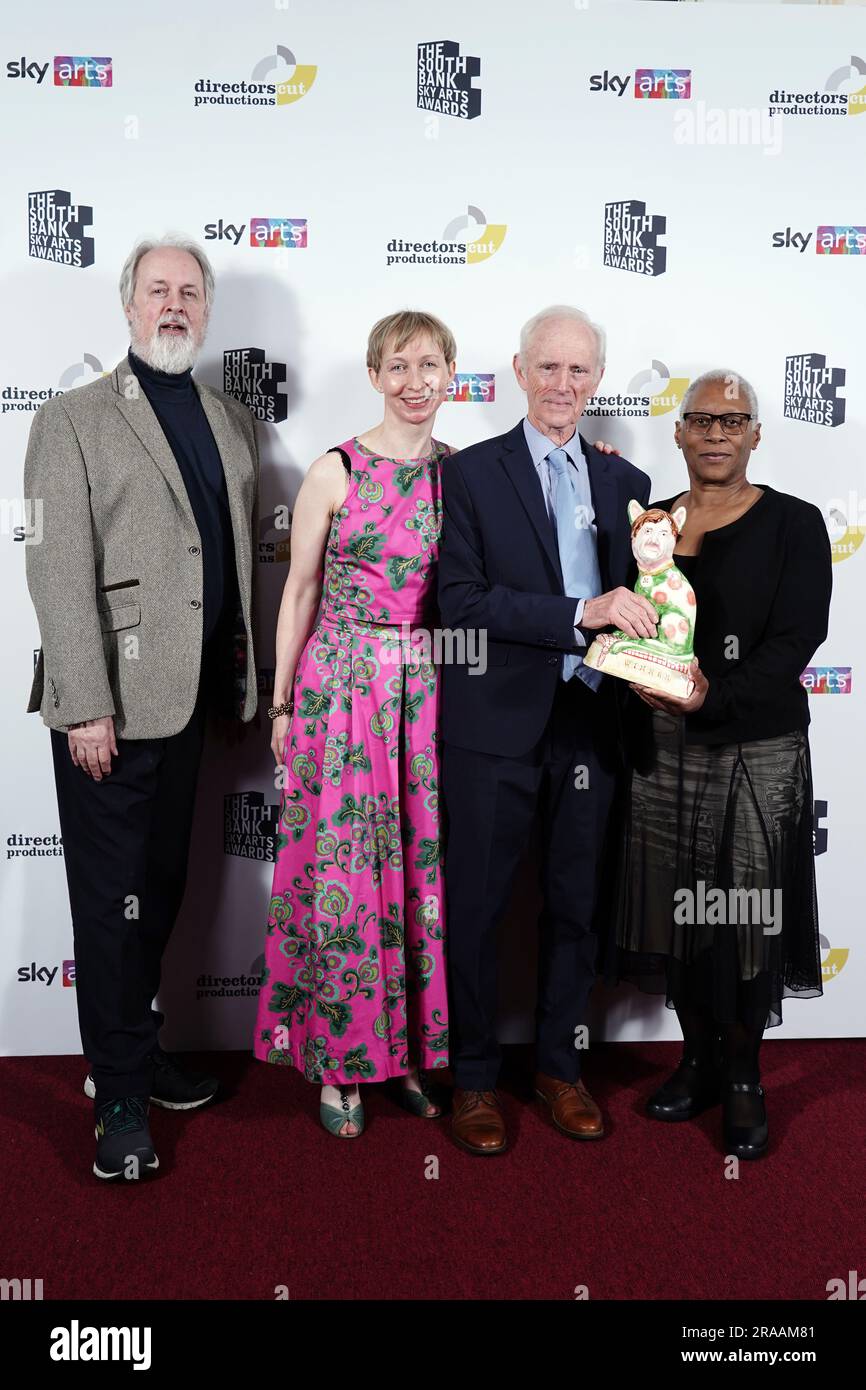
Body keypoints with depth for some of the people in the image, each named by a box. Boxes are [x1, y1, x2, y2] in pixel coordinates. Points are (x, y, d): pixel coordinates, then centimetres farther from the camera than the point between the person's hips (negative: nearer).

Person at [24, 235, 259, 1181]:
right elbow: (59, 570, -11)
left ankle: (136, 1054, 33)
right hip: (111, 705, -6)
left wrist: (242, 671, 9)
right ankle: (119, 1096, 17)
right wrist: (86, 706, -17)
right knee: (111, 905, 3)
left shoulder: (231, 422, 14)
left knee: (160, 892, 16)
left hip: (187, 697, 6)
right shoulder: (73, 420, -4)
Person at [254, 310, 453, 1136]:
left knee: (421, 867, 8)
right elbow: (300, 590, 1)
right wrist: (282, 703, 1)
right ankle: (340, 1058, 19)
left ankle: (410, 1048, 25)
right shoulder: (335, 471, -3)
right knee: (341, 869, 2)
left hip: (428, 691, 3)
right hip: (342, 686, -3)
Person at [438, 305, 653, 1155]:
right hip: (495, 728, -3)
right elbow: (460, 601, -13)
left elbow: (635, 599, 14)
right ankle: (474, 1078, 25)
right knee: (476, 908, 7)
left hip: (590, 725, 4)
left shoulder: (624, 482, 11)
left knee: (575, 905, 14)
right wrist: (581, 614, -21)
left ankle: (559, 1067, 32)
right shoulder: (471, 472, -1)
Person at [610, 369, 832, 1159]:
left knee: (746, 913, 3)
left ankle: (744, 1080, 22)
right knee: (678, 908, 10)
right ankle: (699, 1059, 29)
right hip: (662, 746, 3)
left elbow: (798, 637, -12)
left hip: (756, 748, -3)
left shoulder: (793, 524, -2)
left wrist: (716, 695, -25)